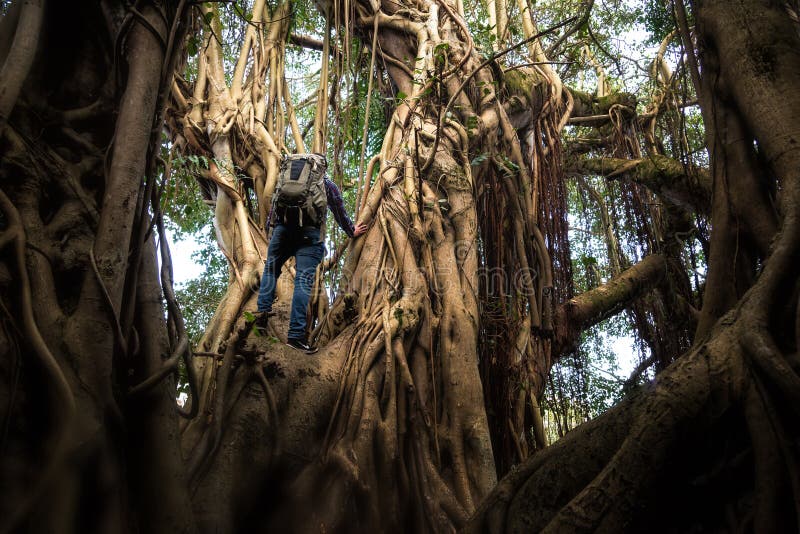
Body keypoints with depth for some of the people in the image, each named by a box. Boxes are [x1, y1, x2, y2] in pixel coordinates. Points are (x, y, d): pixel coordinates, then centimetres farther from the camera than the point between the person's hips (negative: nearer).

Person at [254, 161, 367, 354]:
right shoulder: (328, 185, 22)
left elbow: (274, 204, 29)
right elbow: (340, 213, 27)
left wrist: (270, 226, 42)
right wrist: (352, 232, 41)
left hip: (283, 226, 3)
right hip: (309, 232, -3)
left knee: (271, 268, 24)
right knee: (304, 280, -9)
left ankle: (263, 310, 12)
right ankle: (296, 334, -17)